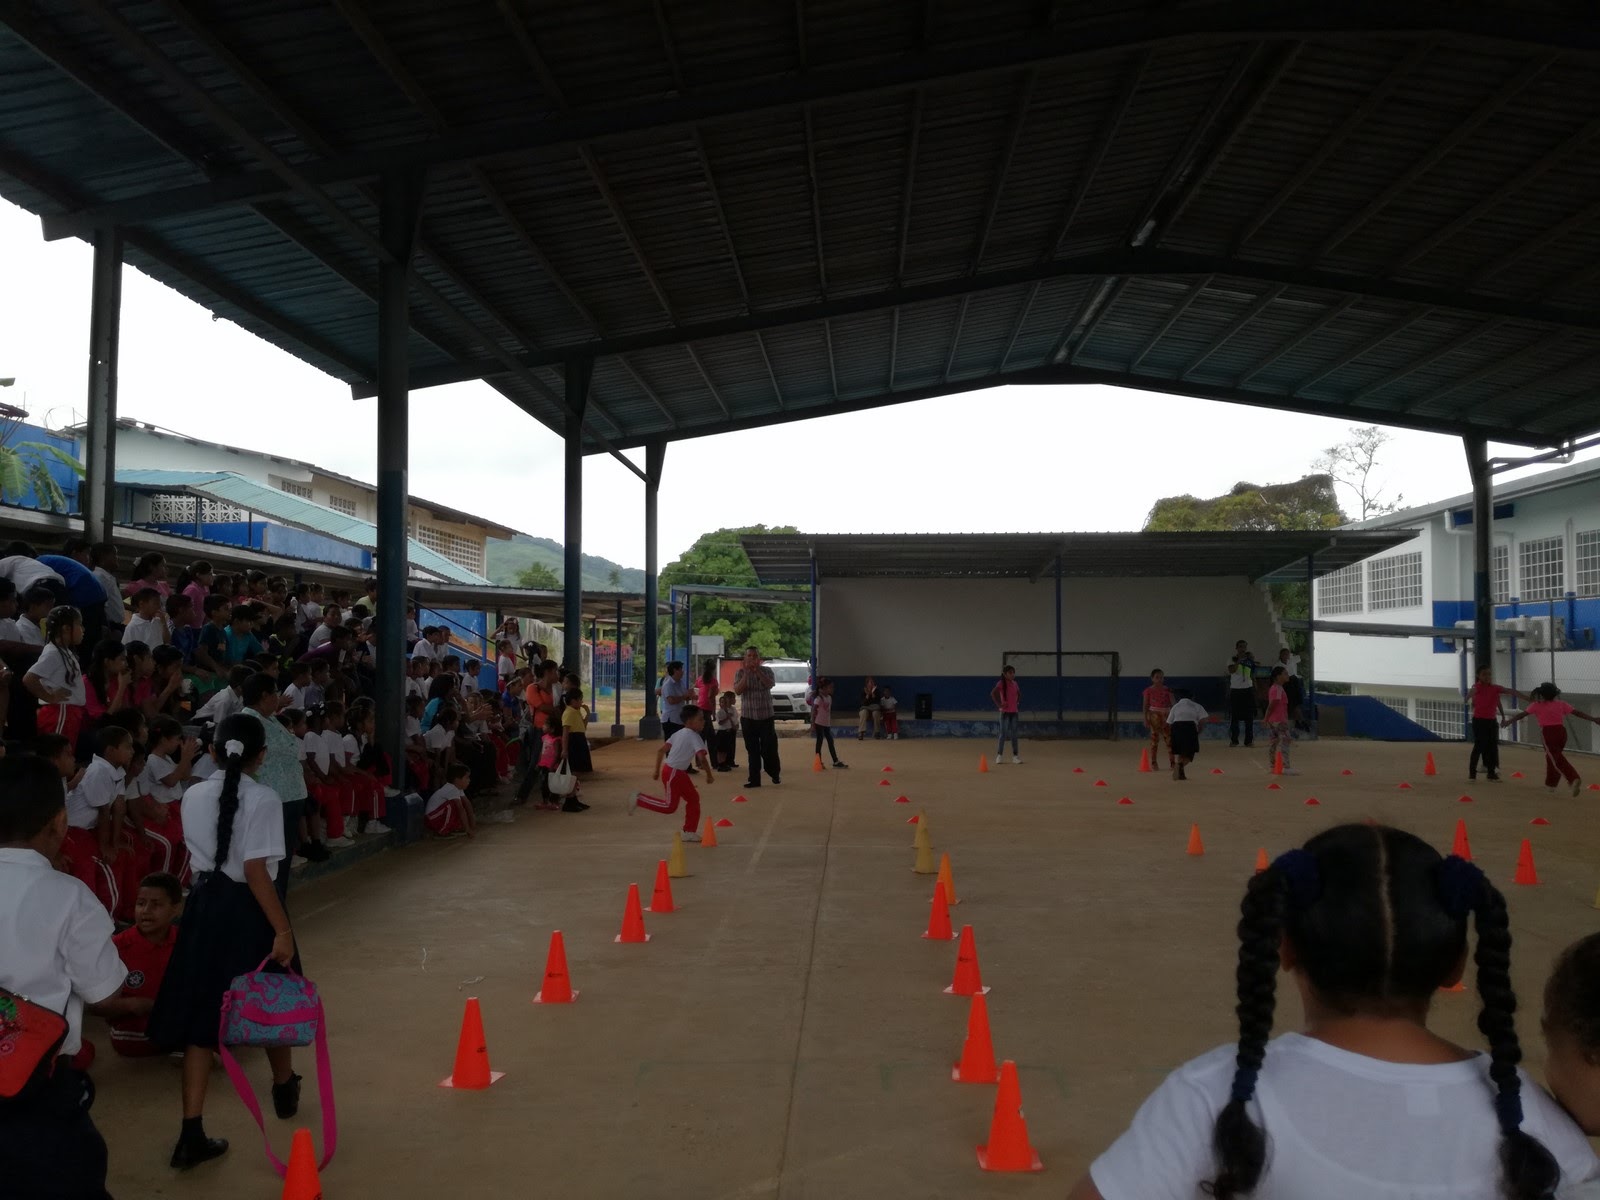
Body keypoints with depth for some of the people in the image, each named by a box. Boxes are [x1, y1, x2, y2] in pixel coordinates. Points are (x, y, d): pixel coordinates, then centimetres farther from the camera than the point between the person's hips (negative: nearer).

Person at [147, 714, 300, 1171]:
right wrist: (281, 930, -21)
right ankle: (285, 1088, 42)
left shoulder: (193, 797, 0)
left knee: (203, 1014, 7)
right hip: (247, 909, -4)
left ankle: (191, 1133, 3)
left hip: (205, 904, 4)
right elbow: (256, 870, -23)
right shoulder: (263, 800, -18)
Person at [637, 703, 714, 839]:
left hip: (680, 773, 10)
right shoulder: (694, 736, -14)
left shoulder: (679, 733, 12)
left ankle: (690, 832, 16)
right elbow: (702, 757, -24)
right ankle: (639, 800, 5)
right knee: (670, 806, -1)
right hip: (673, 773, -10)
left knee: (693, 799, 12)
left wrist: (657, 770, 18)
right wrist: (709, 775, -11)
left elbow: (661, 750, 13)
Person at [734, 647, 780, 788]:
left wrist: (757, 671, -27)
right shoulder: (741, 673, 0)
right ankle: (754, 779, 7)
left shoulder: (767, 670, 0)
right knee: (752, 750, 2)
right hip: (748, 717, 0)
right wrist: (746, 674, -22)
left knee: (769, 747, 0)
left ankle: (774, 773, 23)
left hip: (766, 716, 0)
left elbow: (769, 684, -18)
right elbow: (737, 691, -13)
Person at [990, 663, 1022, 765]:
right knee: (1003, 734, -4)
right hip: (1005, 712, -6)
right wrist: (999, 704, -20)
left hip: (1014, 712, 6)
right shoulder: (1001, 683, -10)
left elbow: (1019, 693, 26)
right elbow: (992, 693, -23)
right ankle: (999, 756, 1)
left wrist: (1018, 702, 11)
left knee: (1014, 734, 8)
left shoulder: (1014, 683, 9)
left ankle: (1015, 756, 12)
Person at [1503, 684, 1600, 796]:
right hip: (1561, 731, 5)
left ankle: (1574, 779, -32)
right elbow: (1578, 713, 10)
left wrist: (1508, 721, 17)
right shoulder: (1561, 704, 14)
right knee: (1551, 757, 23)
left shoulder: (1536, 705, 7)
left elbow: (1521, 715, 7)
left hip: (1548, 733, -5)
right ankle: (1550, 783, 31)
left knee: (1558, 760, -9)